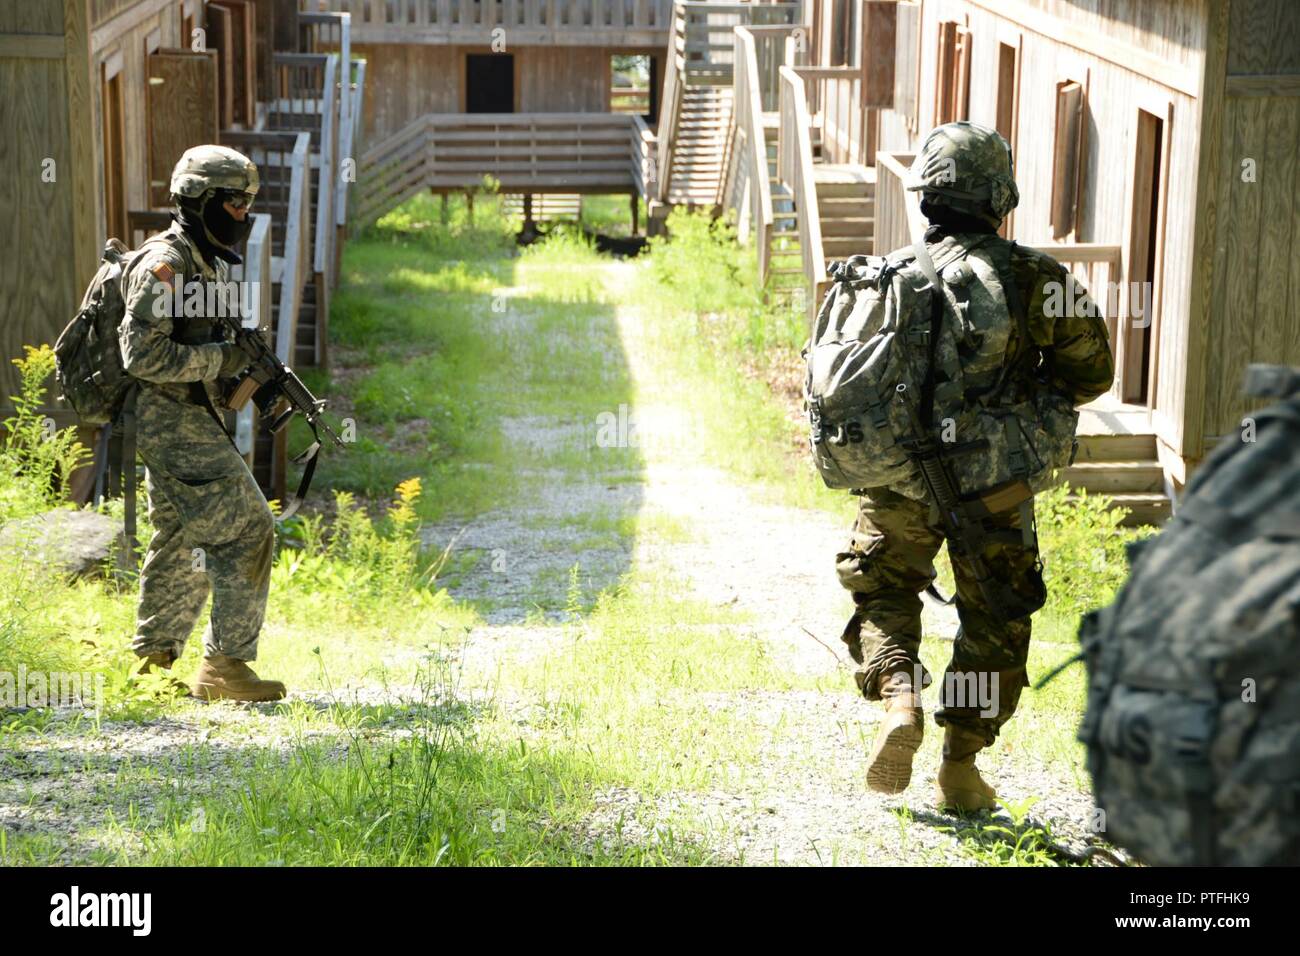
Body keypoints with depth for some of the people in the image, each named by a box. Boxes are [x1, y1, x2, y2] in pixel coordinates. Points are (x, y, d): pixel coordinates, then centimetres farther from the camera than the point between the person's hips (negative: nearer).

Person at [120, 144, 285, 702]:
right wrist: (222, 360, -19)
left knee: (182, 543, 15)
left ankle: (152, 663, 24)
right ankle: (225, 666, -7)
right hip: (172, 423, -10)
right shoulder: (164, 264, -15)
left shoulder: (210, 264, 16)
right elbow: (143, 353, -22)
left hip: (191, 422, 10)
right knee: (247, 530, -12)